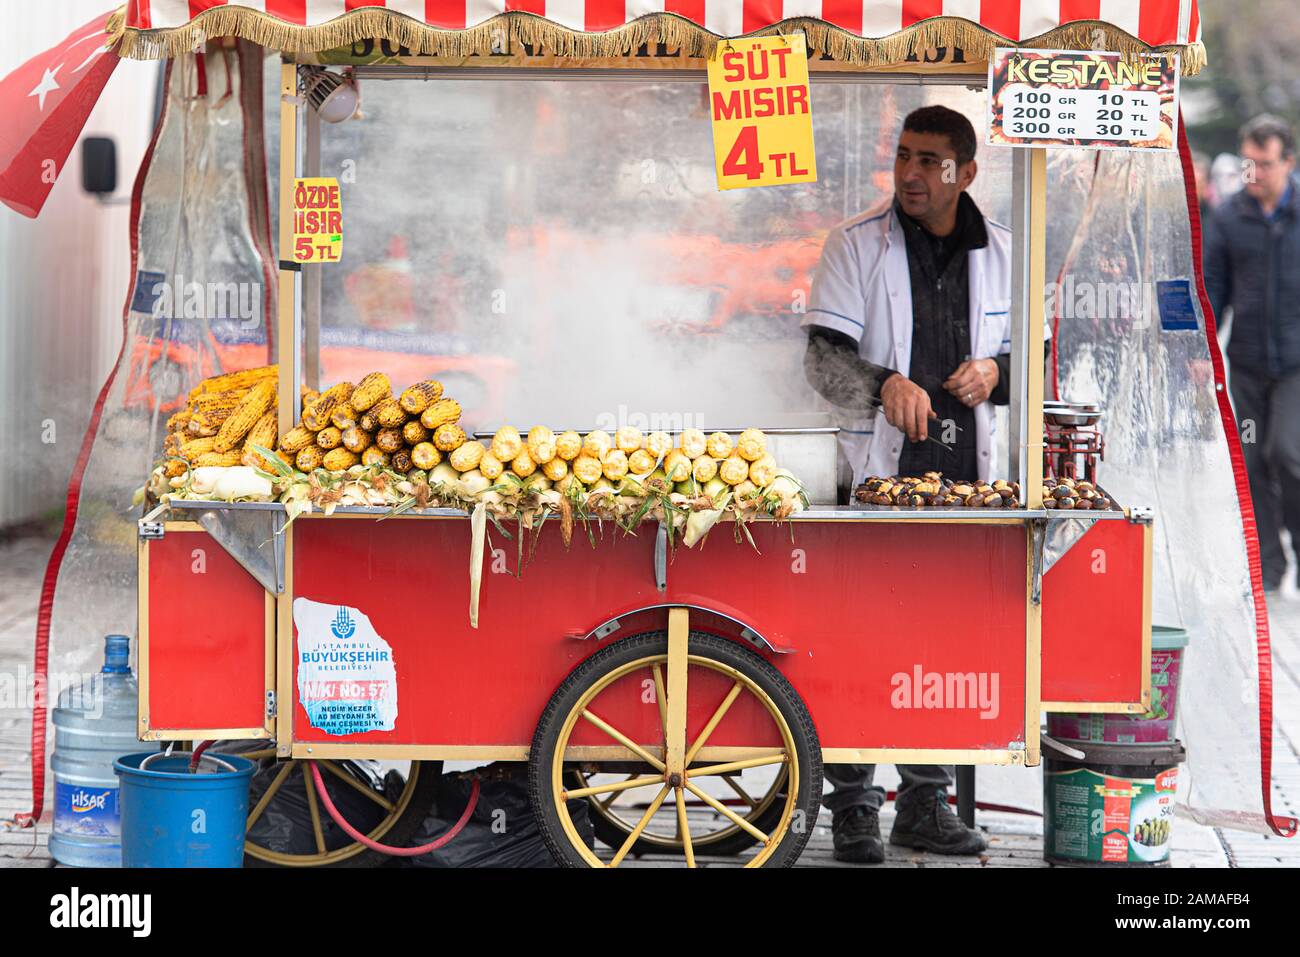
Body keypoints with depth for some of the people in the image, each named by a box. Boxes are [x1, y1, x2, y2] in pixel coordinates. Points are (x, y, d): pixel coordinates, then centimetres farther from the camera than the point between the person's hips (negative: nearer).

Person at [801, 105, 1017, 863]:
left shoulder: (1000, 253, 10)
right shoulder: (857, 245, 0)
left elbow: (1031, 352, 18)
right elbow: (824, 357, -7)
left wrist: (996, 370, -5)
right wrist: (885, 384, -26)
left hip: (966, 473, 3)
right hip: (878, 470, -3)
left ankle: (927, 804, 18)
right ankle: (854, 808, 4)